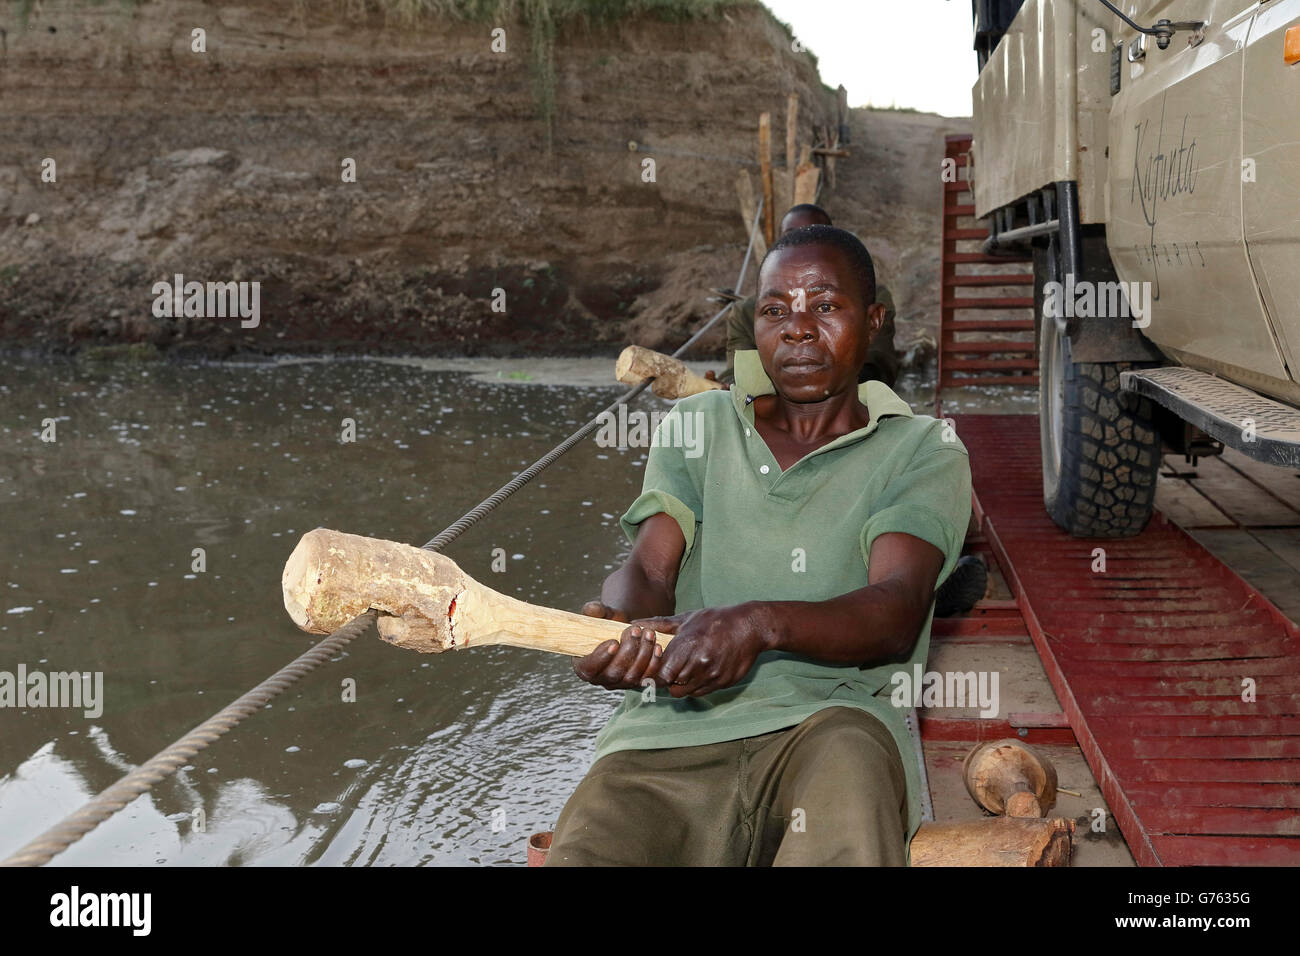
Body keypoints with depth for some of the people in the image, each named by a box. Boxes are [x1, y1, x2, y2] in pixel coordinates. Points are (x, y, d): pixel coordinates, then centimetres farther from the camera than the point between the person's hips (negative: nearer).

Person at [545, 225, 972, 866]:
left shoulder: (922, 450, 14)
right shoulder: (696, 426, 24)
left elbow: (896, 610, -4)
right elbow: (648, 570, 9)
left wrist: (760, 623, -24)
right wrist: (615, 626, -17)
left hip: (825, 723, -1)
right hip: (670, 730, 1)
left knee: (846, 753, -39)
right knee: (581, 851, -31)